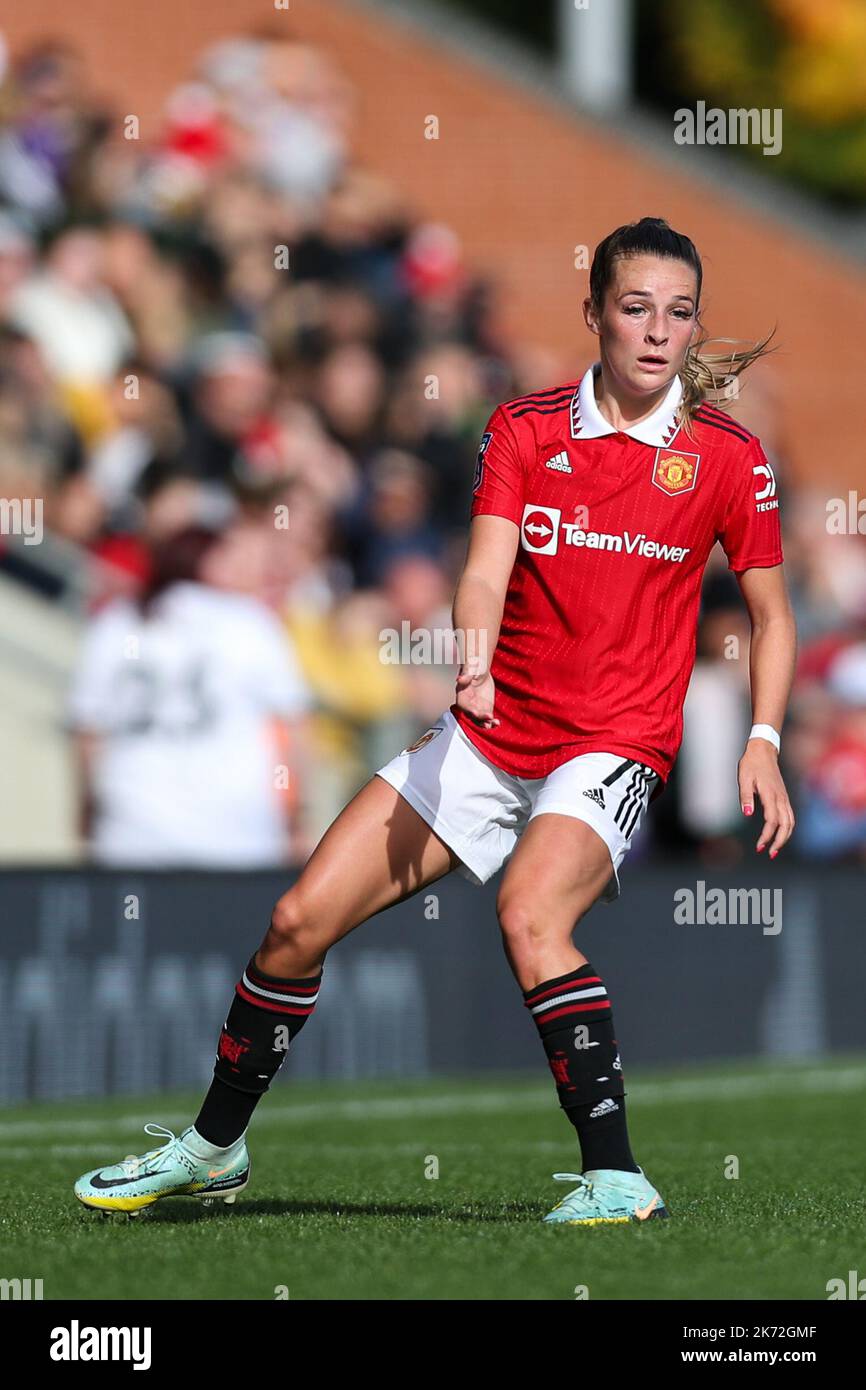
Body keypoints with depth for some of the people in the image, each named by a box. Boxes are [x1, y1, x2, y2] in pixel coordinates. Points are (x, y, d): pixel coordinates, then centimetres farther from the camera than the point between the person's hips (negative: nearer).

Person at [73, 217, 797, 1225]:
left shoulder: (728, 456, -4)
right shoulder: (524, 427, 0)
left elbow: (771, 613, 6)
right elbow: (486, 570, -12)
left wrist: (762, 743, -9)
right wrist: (474, 659, -34)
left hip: (613, 749, -3)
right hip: (490, 733, 3)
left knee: (530, 915, -34)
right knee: (300, 921, 0)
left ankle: (615, 1178, -29)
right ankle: (213, 1148, 21)